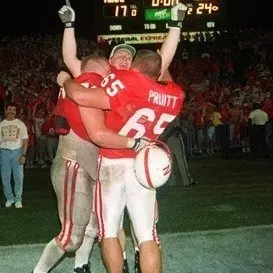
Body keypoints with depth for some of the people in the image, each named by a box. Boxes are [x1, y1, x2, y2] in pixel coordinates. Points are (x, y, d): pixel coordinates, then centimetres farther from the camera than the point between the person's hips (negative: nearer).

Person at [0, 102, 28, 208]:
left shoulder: (20, 124, 4)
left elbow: (25, 140, 1)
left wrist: (23, 155, -8)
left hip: (17, 152, -2)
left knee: (19, 177, -2)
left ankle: (18, 199, 9)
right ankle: (9, 198, 19)